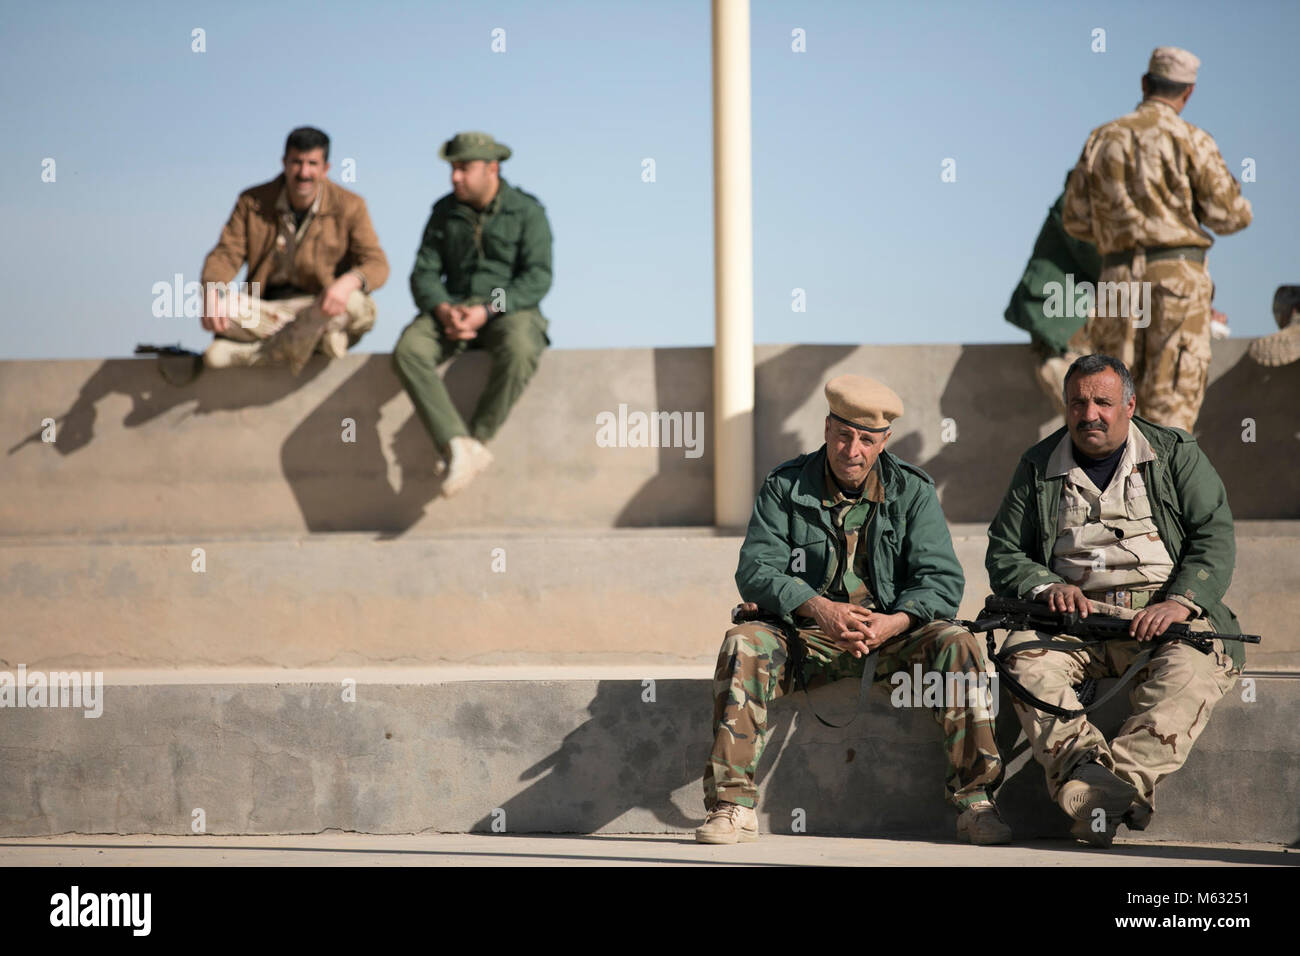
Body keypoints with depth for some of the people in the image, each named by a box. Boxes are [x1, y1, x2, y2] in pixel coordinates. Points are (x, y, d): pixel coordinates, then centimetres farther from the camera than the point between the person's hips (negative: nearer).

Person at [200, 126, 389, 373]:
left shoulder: (349, 206, 0)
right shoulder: (252, 202, 5)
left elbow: (377, 263, -8)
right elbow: (226, 255, 0)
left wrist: (349, 281, -34)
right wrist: (212, 290, -25)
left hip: (322, 311, -1)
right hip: (263, 309, 1)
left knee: (360, 306, -36)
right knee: (217, 304, -30)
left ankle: (254, 354, -29)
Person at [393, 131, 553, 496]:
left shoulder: (526, 211, 0)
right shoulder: (444, 212, 13)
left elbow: (537, 277, -9)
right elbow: (424, 273, 8)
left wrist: (487, 311, -21)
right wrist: (443, 309, -15)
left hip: (508, 308, -3)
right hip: (454, 309, 3)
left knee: (519, 351, -39)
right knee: (408, 350, -28)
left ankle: (476, 439, -26)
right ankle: (459, 445, -38)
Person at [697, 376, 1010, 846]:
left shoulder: (912, 490, 1)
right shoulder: (785, 486, 0)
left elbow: (942, 578, -6)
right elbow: (755, 569, -9)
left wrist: (893, 623, -26)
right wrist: (819, 608, -27)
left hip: (891, 633, 0)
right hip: (806, 634, 0)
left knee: (957, 645, -28)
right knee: (744, 644, -30)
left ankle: (974, 800, -22)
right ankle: (732, 804, -28)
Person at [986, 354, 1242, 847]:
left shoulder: (1176, 454, 10)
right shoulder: (1038, 467, 15)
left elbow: (1214, 536, 2)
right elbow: (1004, 553, 15)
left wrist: (1180, 601, -16)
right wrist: (1046, 587, -7)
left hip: (1163, 611, -1)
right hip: (1077, 612, 2)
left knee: (1194, 666, -35)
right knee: (1027, 659, -31)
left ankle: (1118, 781, -46)